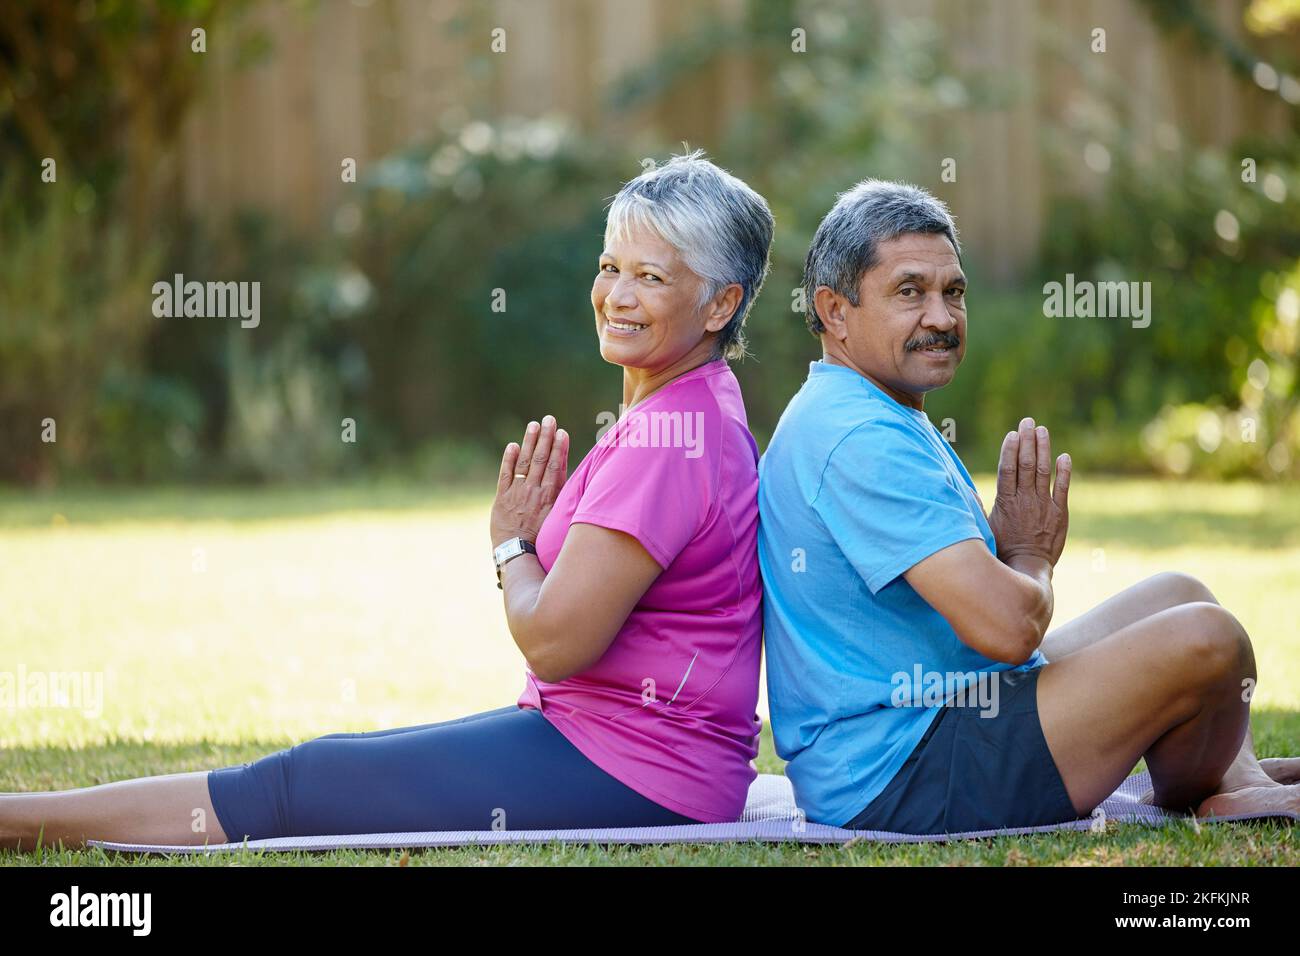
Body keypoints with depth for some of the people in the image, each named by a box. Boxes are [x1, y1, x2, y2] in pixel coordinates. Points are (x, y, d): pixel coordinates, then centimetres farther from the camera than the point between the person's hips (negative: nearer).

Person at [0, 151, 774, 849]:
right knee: (324, 768, 11)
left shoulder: (668, 440, -19)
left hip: (632, 774, -10)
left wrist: (511, 541, -4)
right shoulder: (695, 412, 14)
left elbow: (554, 641, -21)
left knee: (299, 788, -5)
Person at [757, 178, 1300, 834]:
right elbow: (1007, 625, -27)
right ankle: (1194, 802, 11)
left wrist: (1008, 545, -1)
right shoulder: (861, 441, -21)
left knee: (1175, 594, 19)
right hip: (896, 781, -12)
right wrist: (1031, 557, -5)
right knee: (1207, 640, -17)